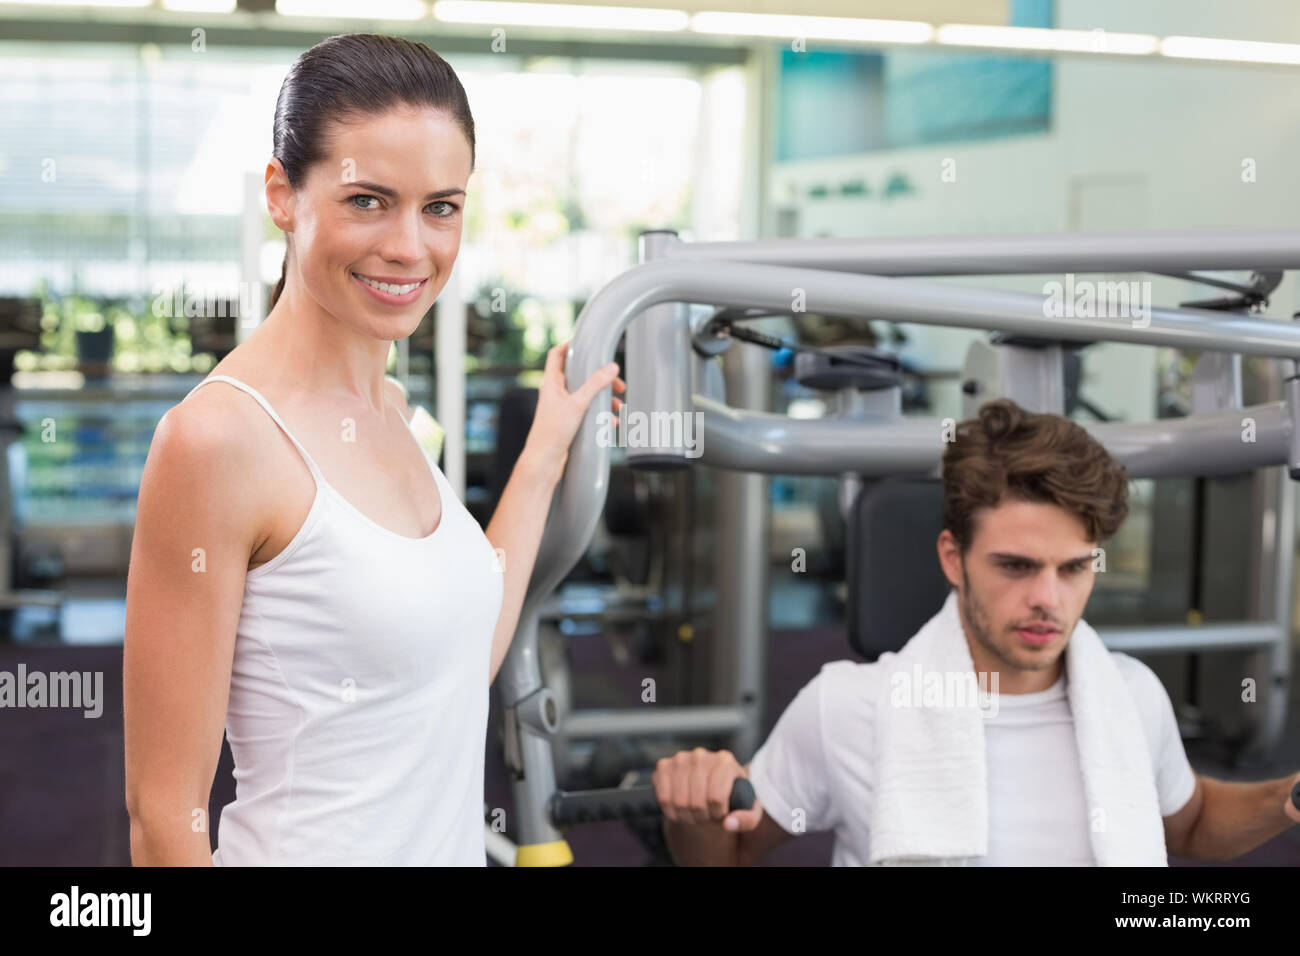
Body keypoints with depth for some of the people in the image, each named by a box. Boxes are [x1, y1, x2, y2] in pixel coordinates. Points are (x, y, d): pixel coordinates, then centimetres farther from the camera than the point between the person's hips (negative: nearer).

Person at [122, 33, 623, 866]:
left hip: (456, 840, 7)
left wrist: (547, 451, 12)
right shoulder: (219, 436, -20)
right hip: (312, 847, -7)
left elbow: (462, 660, 9)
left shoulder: (391, 409, 3)